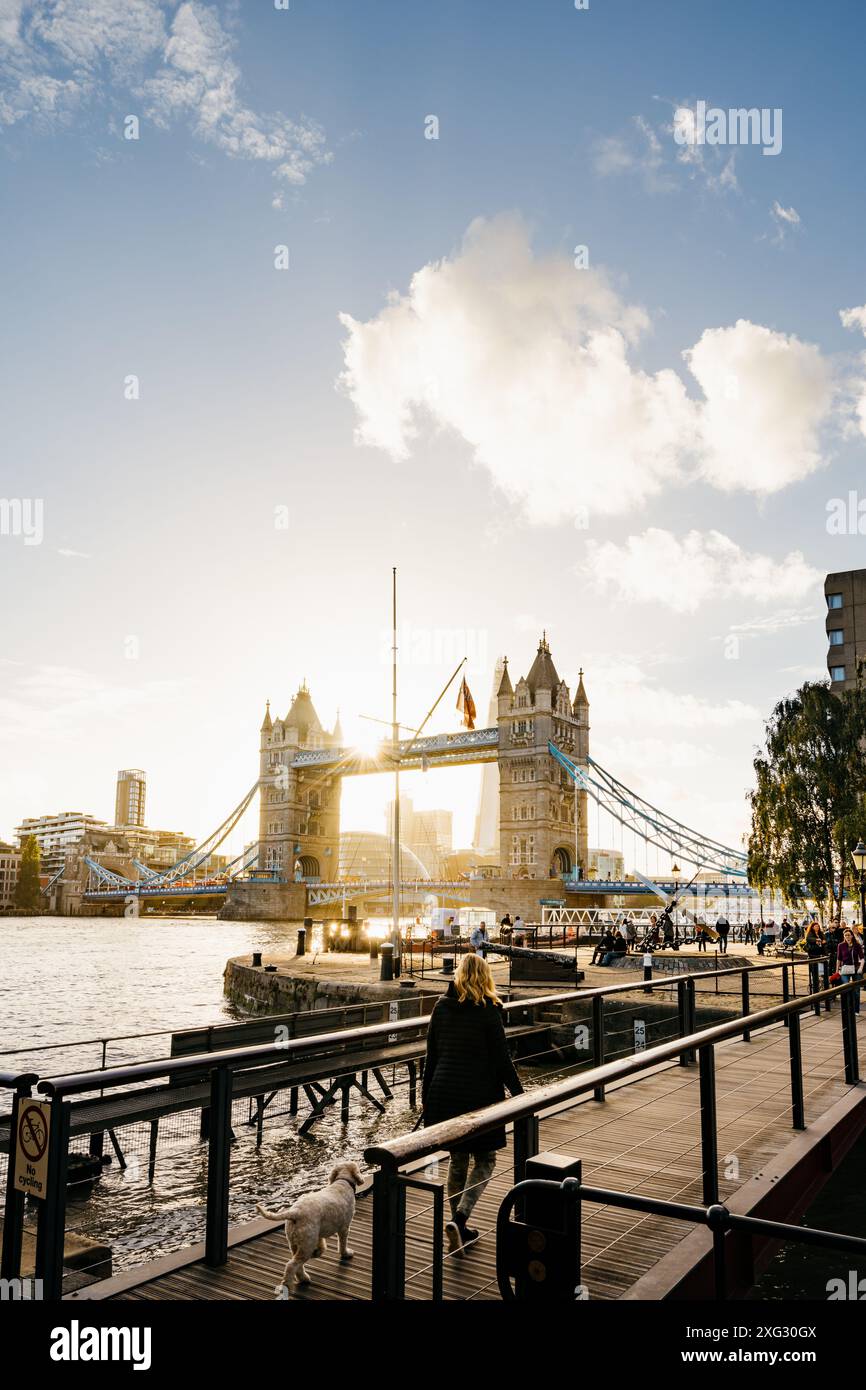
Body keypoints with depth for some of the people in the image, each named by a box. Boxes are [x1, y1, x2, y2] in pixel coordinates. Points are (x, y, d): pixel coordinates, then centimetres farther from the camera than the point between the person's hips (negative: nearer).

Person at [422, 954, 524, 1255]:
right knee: (484, 1161, 11)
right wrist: (519, 1094, 3)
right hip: (480, 1095, -4)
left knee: (458, 1160, 17)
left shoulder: (441, 1007, 2)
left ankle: (460, 1227, 23)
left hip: (444, 1094, 4)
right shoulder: (488, 1010, -10)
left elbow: (431, 1056, 7)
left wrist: (426, 1095, 17)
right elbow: (501, 1059, -8)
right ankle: (458, 1219, -7)